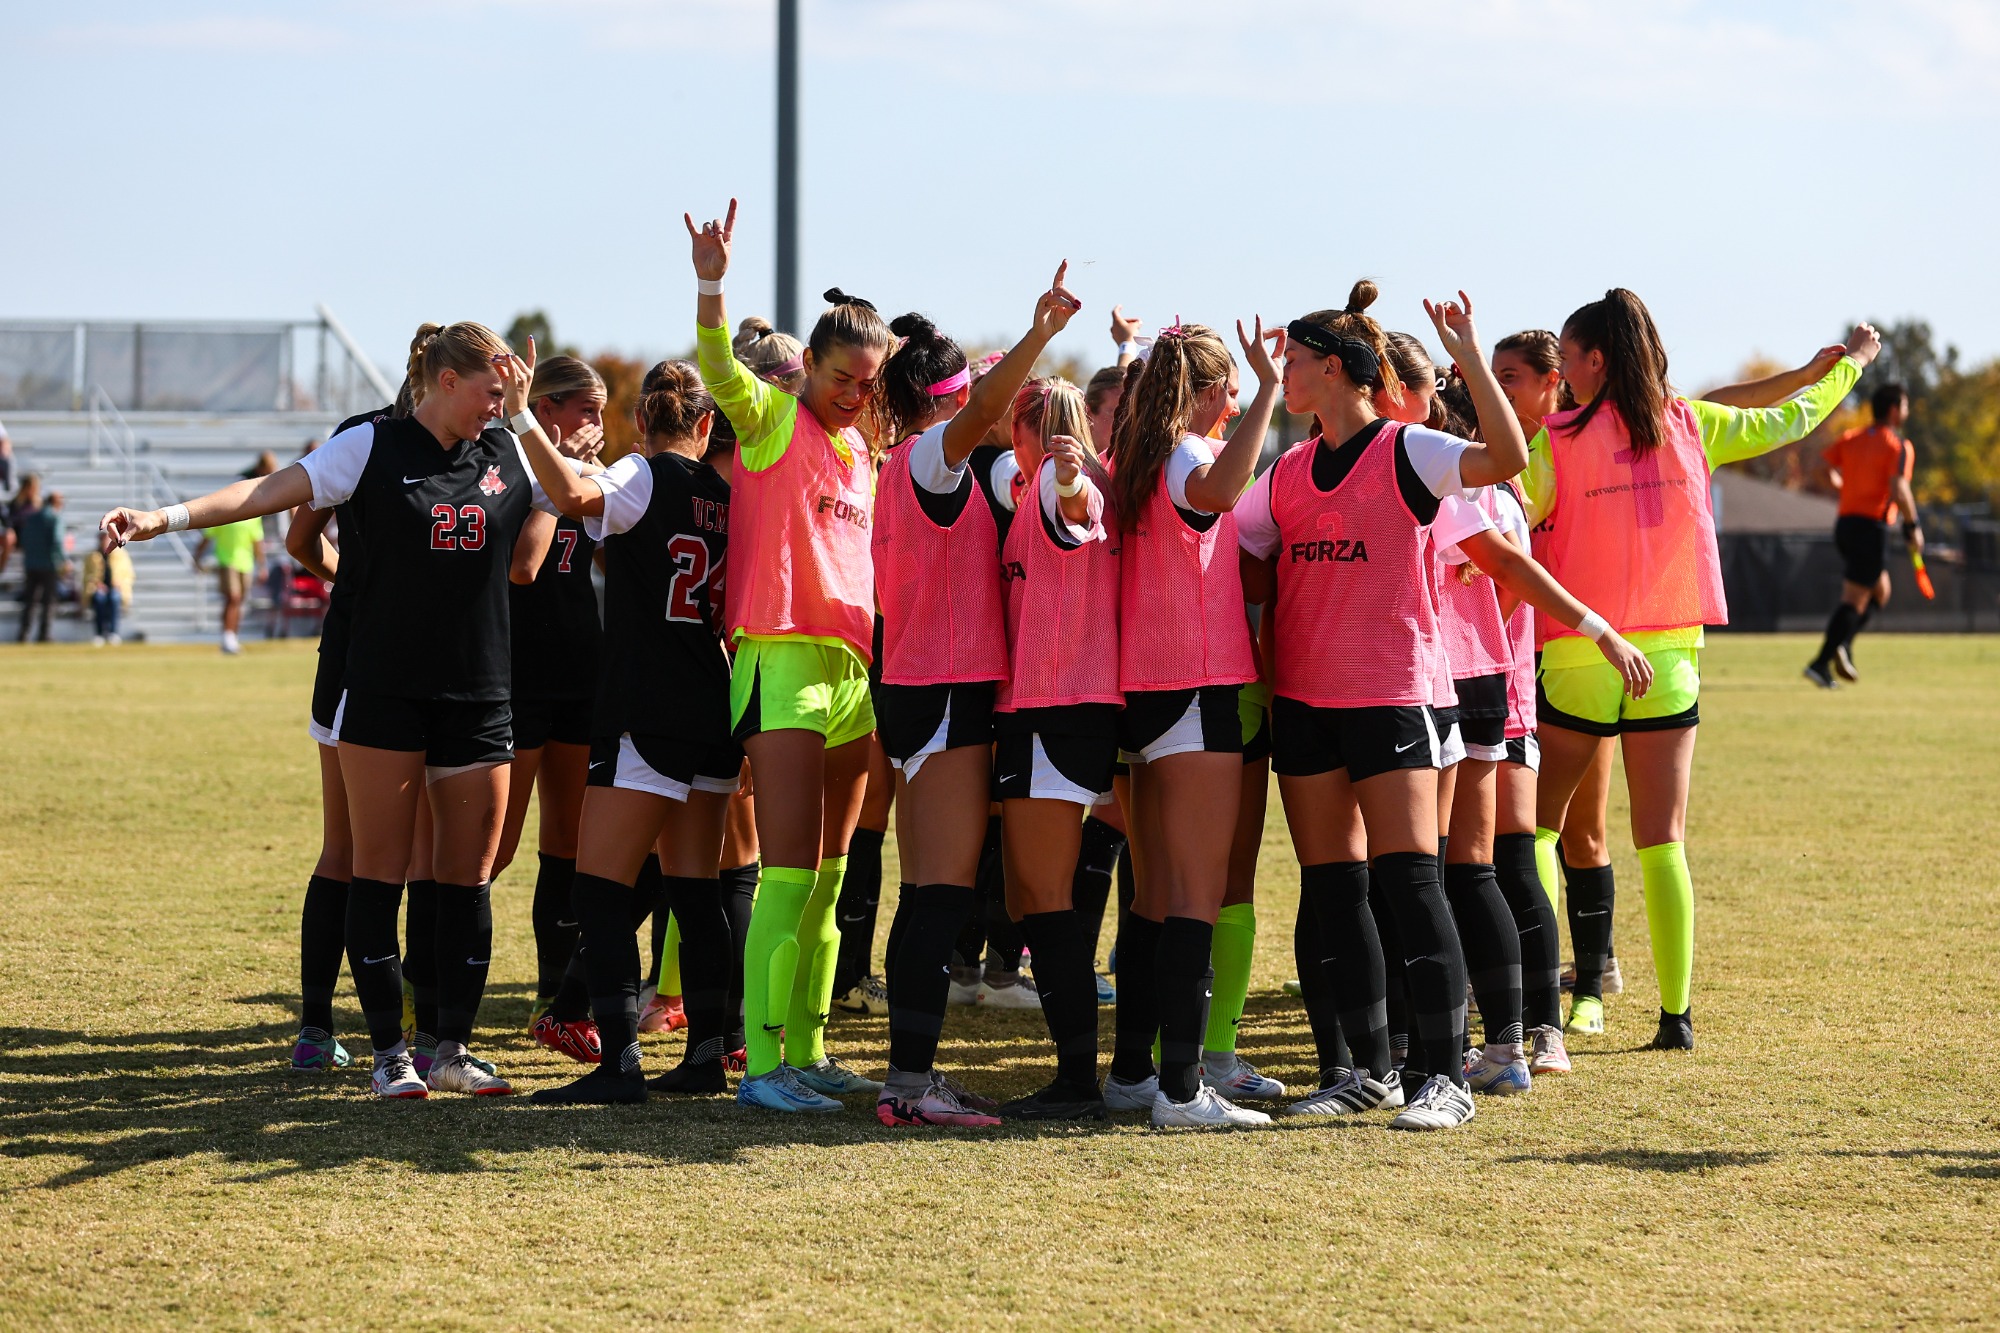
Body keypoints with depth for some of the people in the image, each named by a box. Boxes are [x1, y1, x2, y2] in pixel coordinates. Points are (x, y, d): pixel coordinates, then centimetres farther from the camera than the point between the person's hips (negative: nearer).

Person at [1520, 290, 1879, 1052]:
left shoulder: (1558, 440, -9)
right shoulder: (1690, 426, 2)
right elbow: (1787, 421, 16)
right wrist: (1852, 362, 32)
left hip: (1579, 662, -3)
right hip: (1668, 660, 3)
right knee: (1662, 843, 7)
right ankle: (1676, 1013, 4)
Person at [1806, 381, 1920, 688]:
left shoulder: (1850, 439, 11)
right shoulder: (1899, 446, -7)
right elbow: (1898, 490, -20)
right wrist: (1913, 526, -11)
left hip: (1845, 523, 7)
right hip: (1873, 527, -7)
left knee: (1880, 592, 21)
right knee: (1854, 599, -6)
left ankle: (1843, 644, 1)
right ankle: (1821, 663, -13)